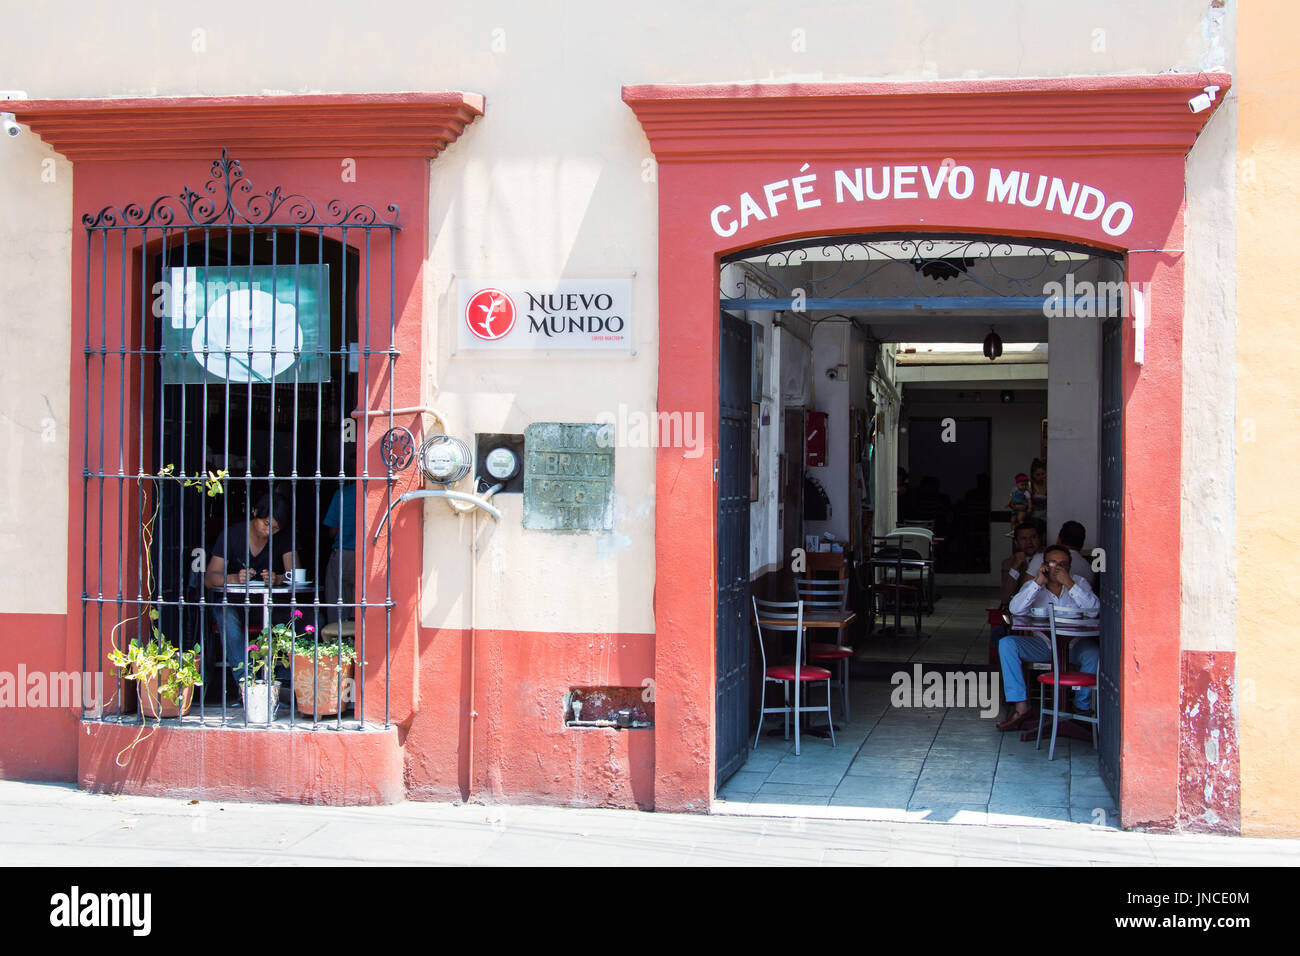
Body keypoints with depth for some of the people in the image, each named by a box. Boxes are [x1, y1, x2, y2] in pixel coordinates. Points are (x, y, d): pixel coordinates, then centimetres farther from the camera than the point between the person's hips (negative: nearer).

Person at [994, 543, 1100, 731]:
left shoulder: (1079, 583, 2)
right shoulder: (1034, 585, 3)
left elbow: (1095, 609, -16)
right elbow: (1015, 609, -15)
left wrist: (1069, 584, -22)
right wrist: (1038, 582, -21)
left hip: (1074, 644, -1)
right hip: (1042, 643, 1)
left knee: (1093, 654, -34)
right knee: (1006, 644, -22)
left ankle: (1082, 708, -14)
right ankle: (1021, 708, -24)